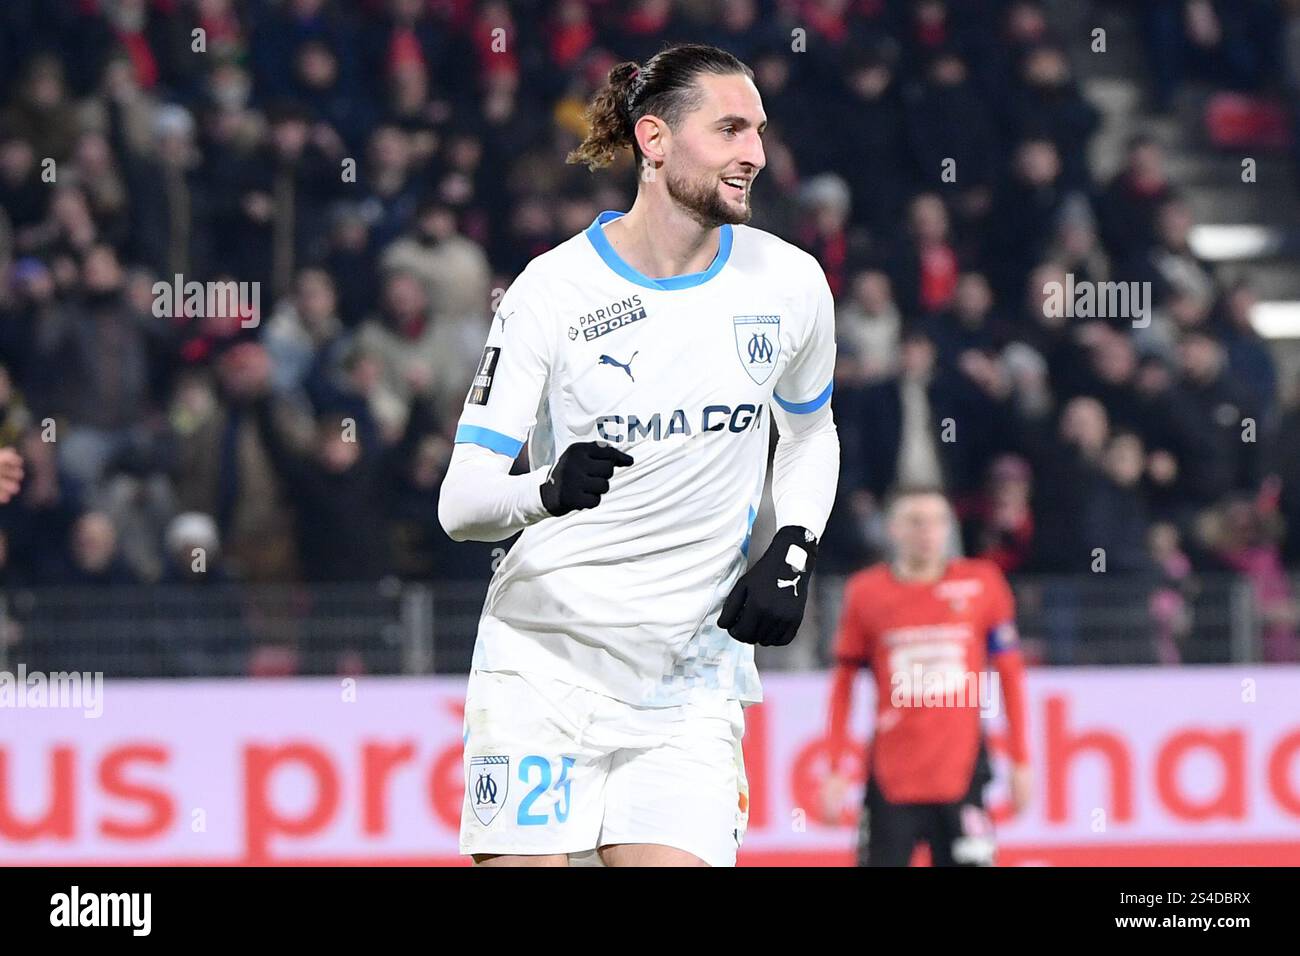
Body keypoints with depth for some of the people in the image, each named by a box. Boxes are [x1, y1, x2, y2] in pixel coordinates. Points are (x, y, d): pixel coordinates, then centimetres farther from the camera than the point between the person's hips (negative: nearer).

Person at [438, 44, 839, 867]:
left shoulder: (790, 283, 2)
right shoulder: (551, 289, -7)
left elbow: (810, 430, 22)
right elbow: (461, 499, -10)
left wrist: (794, 552, 4)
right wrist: (549, 490, -32)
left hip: (691, 681, 2)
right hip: (541, 665, -2)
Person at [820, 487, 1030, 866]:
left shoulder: (980, 584, 2)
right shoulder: (866, 593, 2)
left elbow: (1011, 673, 8)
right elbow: (843, 683, 8)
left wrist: (1020, 761, 6)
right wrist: (836, 770, 3)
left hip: (961, 774, 0)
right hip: (890, 778, 0)